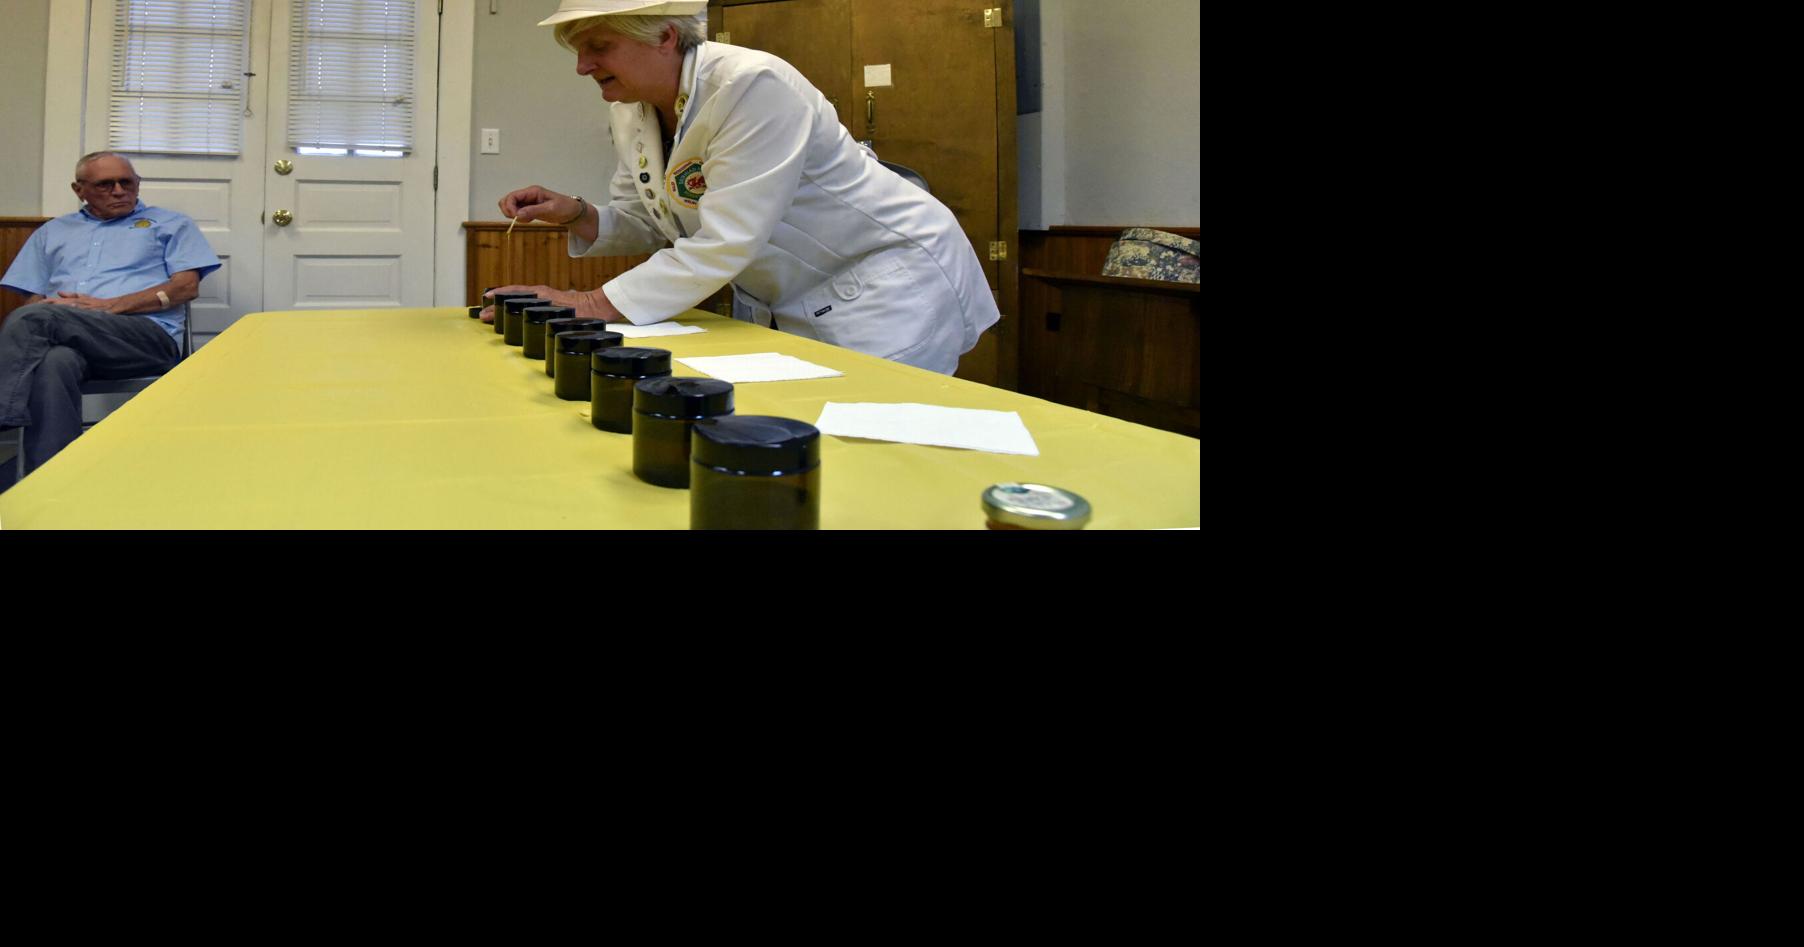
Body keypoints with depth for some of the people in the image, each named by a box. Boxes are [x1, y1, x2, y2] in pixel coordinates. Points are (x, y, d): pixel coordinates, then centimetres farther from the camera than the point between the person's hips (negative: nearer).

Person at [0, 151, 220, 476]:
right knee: (53, 362, -38)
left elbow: (187, 286, 6)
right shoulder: (53, 232, 32)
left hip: (147, 337, -3)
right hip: (62, 335, 3)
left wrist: (109, 306, -6)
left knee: (32, 320, -31)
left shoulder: (170, 224, 22)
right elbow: (35, 300, 23)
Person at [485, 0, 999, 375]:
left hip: (889, 283, -8)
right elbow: (647, 221, 11)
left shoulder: (753, 86, -26)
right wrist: (578, 214, -10)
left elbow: (723, 242, -30)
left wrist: (594, 305, -29)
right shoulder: (629, 112, 0)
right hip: (782, 305, 8)